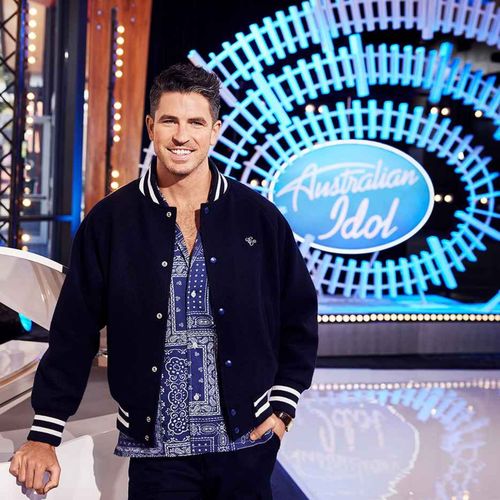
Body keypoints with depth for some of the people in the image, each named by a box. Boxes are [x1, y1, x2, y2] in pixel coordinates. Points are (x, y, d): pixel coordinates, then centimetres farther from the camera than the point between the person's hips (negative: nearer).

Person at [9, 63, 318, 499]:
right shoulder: (111, 221, -3)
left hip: (246, 444, 1)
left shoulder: (259, 217, -1)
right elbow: (74, 333, -1)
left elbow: (299, 316, 7)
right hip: (156, 450, -1)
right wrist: (44, 434, -2)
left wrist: (282, 408, 2)